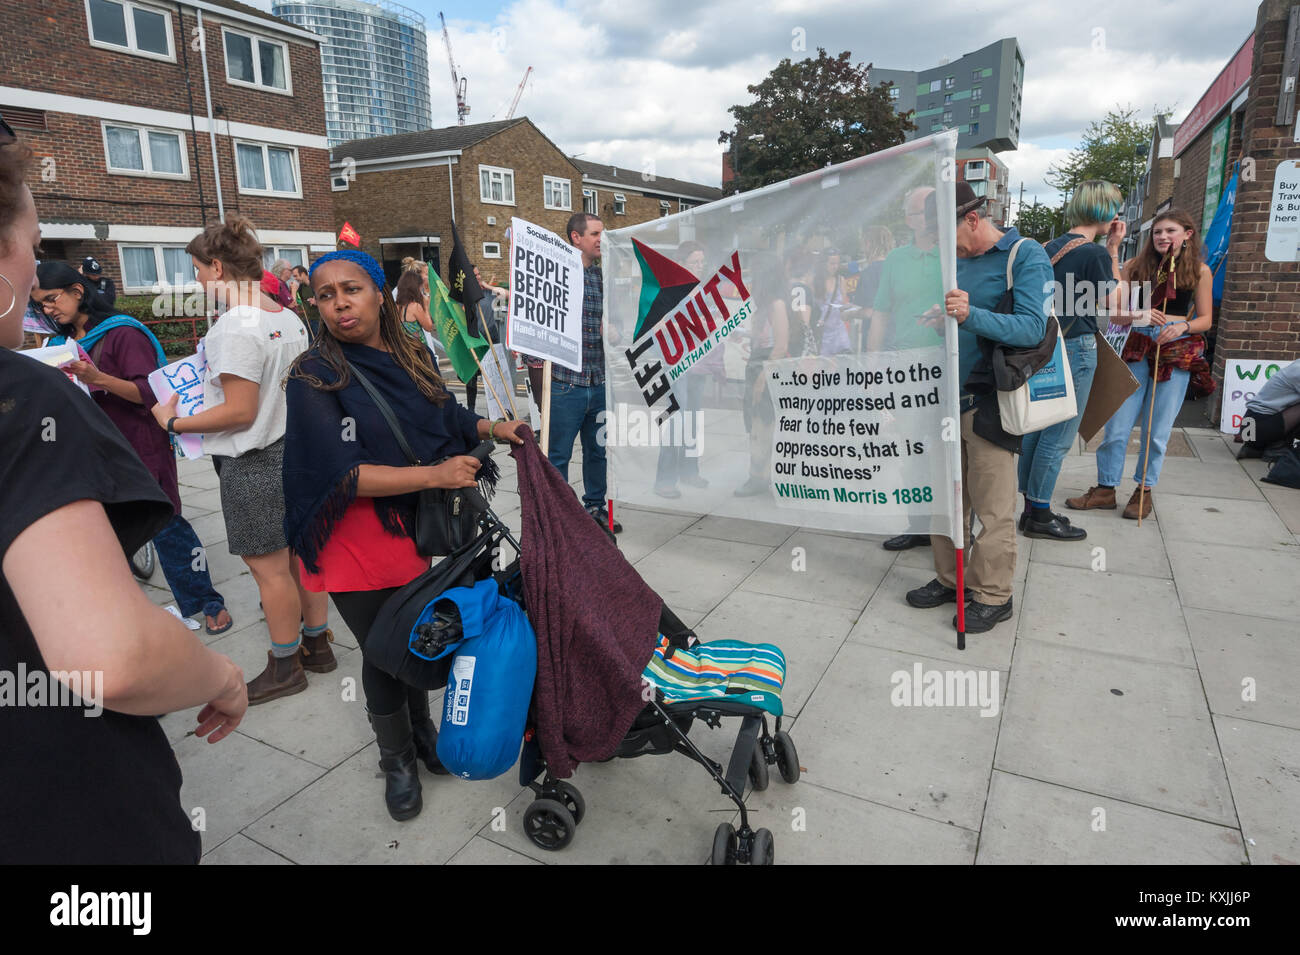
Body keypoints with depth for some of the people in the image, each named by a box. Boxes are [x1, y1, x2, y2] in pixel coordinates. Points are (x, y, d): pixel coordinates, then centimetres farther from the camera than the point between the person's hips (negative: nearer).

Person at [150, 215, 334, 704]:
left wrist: (175, 422, -10)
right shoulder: (290, 318, 6)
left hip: (255, 462, -9)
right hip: (297, 451, 9)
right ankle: (317, 644, 30)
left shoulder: (235, 326, -20)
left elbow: (240, 412, -22)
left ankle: (285, 666, 18)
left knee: (269, 568, 4)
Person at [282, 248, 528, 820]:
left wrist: (492, 427, 5)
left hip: (416, 531, 5)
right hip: (358, 546, -5)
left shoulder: (413, 355, 3)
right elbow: (341, 474, -23)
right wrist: (436, 474, -26)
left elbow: (445, 414, 21)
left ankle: (423, 732, 44)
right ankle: (397, 760, 34)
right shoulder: (315, 375, -15)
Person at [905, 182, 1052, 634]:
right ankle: (949, 580, 26)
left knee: (992, 507, 0)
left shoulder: (1026, 256, -6)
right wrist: (932, 319, 2)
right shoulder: (953, 259, 14)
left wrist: (971, 315, -32)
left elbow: (1033, 327, -19)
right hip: (945, 395, 7)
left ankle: (993, 595, 13)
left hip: (989, 401, -6)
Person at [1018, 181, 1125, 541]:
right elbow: (1112, 306, -3)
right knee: (1059, 436, 0)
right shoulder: (1096, 254, -14)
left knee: (1035, 428, 12)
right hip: (1076, 349, -8)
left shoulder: (1052, 247, 9)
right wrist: (1114, 251, -3)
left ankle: (1031, 508, 22)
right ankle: (1040, 517, 9)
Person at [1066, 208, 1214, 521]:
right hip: (1138, 348, 1)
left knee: (1157, 429, 4)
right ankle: (1105, 489, 12)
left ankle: (1144, 490, 18)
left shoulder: (1199, 271, 4)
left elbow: (1205, 319, 5)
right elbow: (1116, 314, 1)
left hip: (1178, 353, -1)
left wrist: (1183, 326, -15)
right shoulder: (1136, 266, 4)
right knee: (1117, 423, 0)